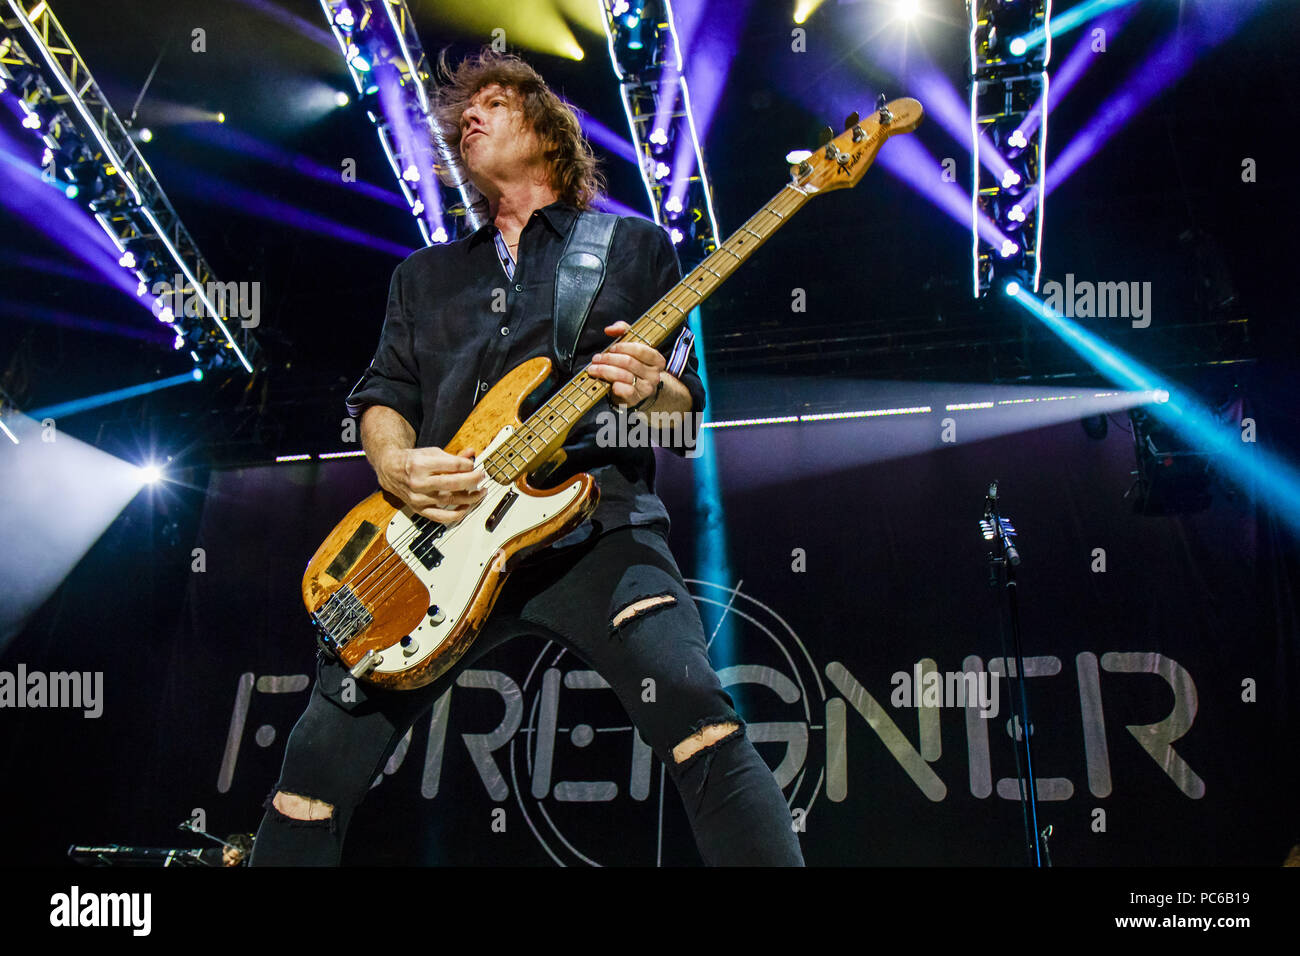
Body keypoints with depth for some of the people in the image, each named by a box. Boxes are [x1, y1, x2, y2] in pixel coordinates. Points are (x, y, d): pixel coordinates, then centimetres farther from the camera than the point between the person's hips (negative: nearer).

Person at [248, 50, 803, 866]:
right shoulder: (425, 276, 28)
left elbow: (689, 400, 13)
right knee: (322, 760, -4)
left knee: (696, 713, -28)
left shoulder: (634, 246, 18)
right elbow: (383, 394, 20)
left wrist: (652, 390, -12)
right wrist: (395, 465, -5)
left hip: (591, 518, -3)